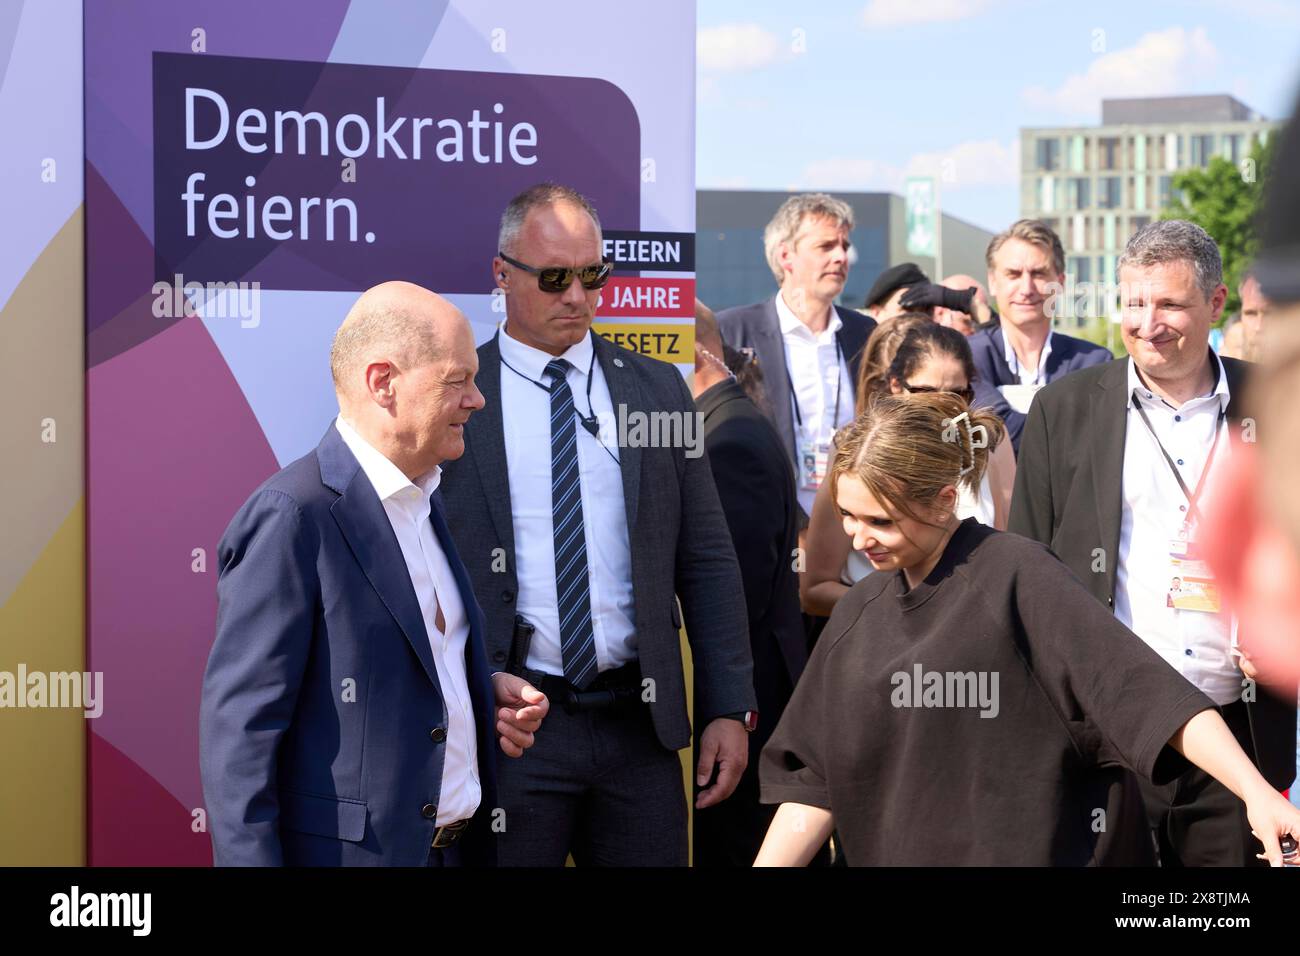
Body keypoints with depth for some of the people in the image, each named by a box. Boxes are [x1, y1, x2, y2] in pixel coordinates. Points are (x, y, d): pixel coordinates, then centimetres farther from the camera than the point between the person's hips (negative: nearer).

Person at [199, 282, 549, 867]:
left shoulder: (421, 499, 12)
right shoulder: (289, 517, -17)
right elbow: (238, 727, -19)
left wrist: (482, 687, 5)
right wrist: (252, 859, -23)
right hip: (347, 850, -8)